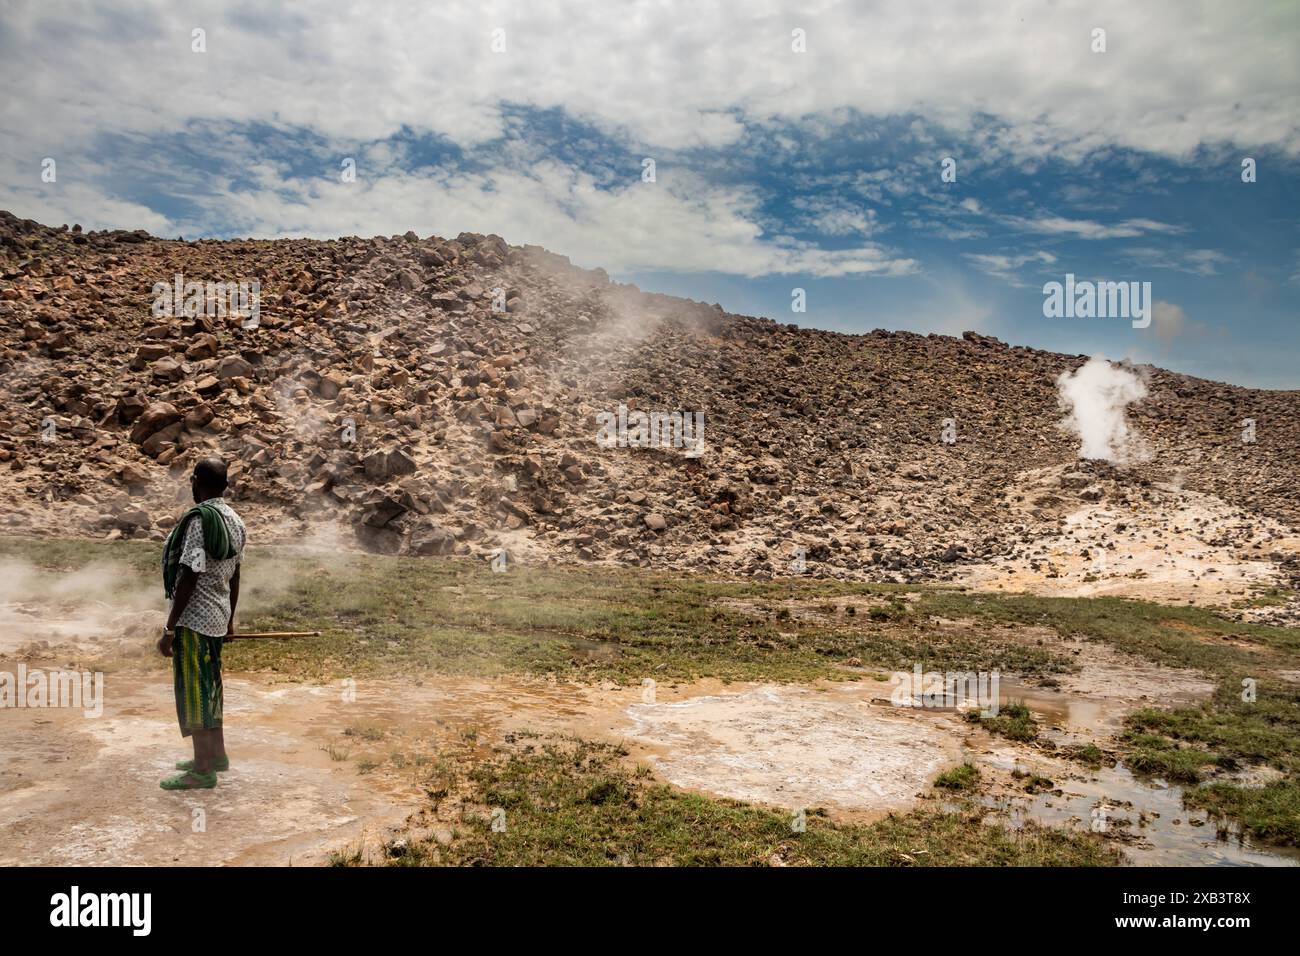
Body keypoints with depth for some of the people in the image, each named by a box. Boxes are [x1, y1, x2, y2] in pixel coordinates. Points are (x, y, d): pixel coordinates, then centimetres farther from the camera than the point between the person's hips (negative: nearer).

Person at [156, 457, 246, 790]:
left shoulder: (198, 520, -19)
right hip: (218, 618, 8)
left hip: (194, 619, -8)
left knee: (193, 691, 1)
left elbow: (189, 578, -21)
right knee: (209, 687, 20)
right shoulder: (234, 519, 7)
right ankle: (216, 754, 33)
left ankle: (203, 770, 10)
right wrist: (230, 619, 23)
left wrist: (169, 628, -16)